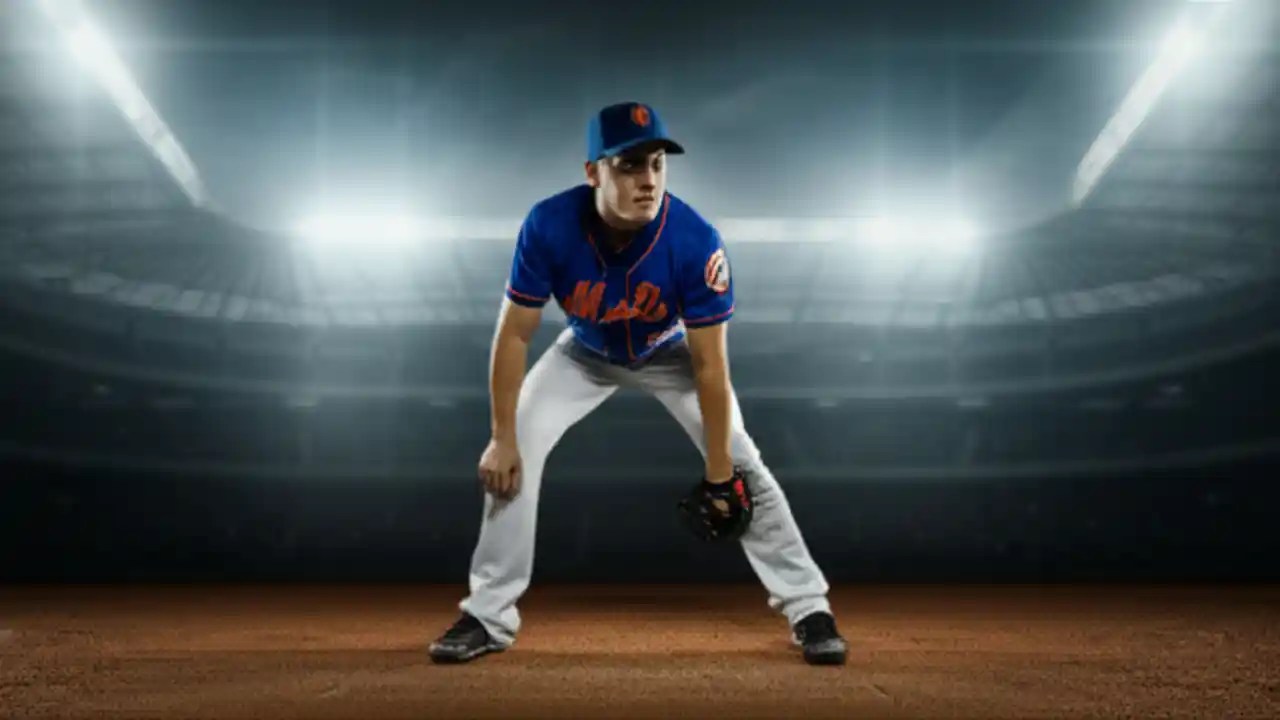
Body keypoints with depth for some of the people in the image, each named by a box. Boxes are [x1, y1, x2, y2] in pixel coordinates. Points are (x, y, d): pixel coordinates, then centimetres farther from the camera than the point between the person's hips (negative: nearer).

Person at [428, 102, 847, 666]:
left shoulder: (695, 241, -37)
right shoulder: (549, 227, -34)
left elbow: (709, 365, -29)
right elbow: (514, 334, -23)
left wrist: (719, 475, -26)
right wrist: (502, 440, -22)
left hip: (671, 354, -1)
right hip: (586, 353, 1)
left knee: (742, 465, -11)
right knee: (515, 454, -11)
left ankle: (807, 606, 3)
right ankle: (490, 614, 3)